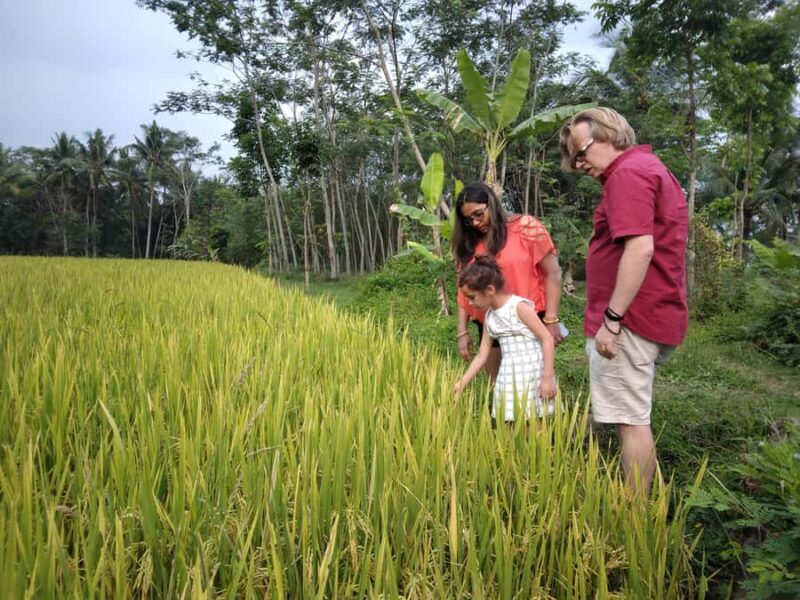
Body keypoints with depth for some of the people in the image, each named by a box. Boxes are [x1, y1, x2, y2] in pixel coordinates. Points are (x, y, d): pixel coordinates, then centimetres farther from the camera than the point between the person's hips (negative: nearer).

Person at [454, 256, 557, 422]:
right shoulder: (490, 317, 7)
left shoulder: (519, 307, -13)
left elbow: (547, 339, -14)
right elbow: (482, 356, 13)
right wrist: (462, 383, 9)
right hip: (509, 377, 6)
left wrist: (547, 377, -17)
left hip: (531, 373, -6)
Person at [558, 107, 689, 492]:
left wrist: (611, 318, -22)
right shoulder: (652, 168, 20)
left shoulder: (628, 173, -12)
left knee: (631, 420, -5)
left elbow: (640, 248, -24)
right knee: (635, 419, 17)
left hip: (629, 320, -11)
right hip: (657, 317, 11)